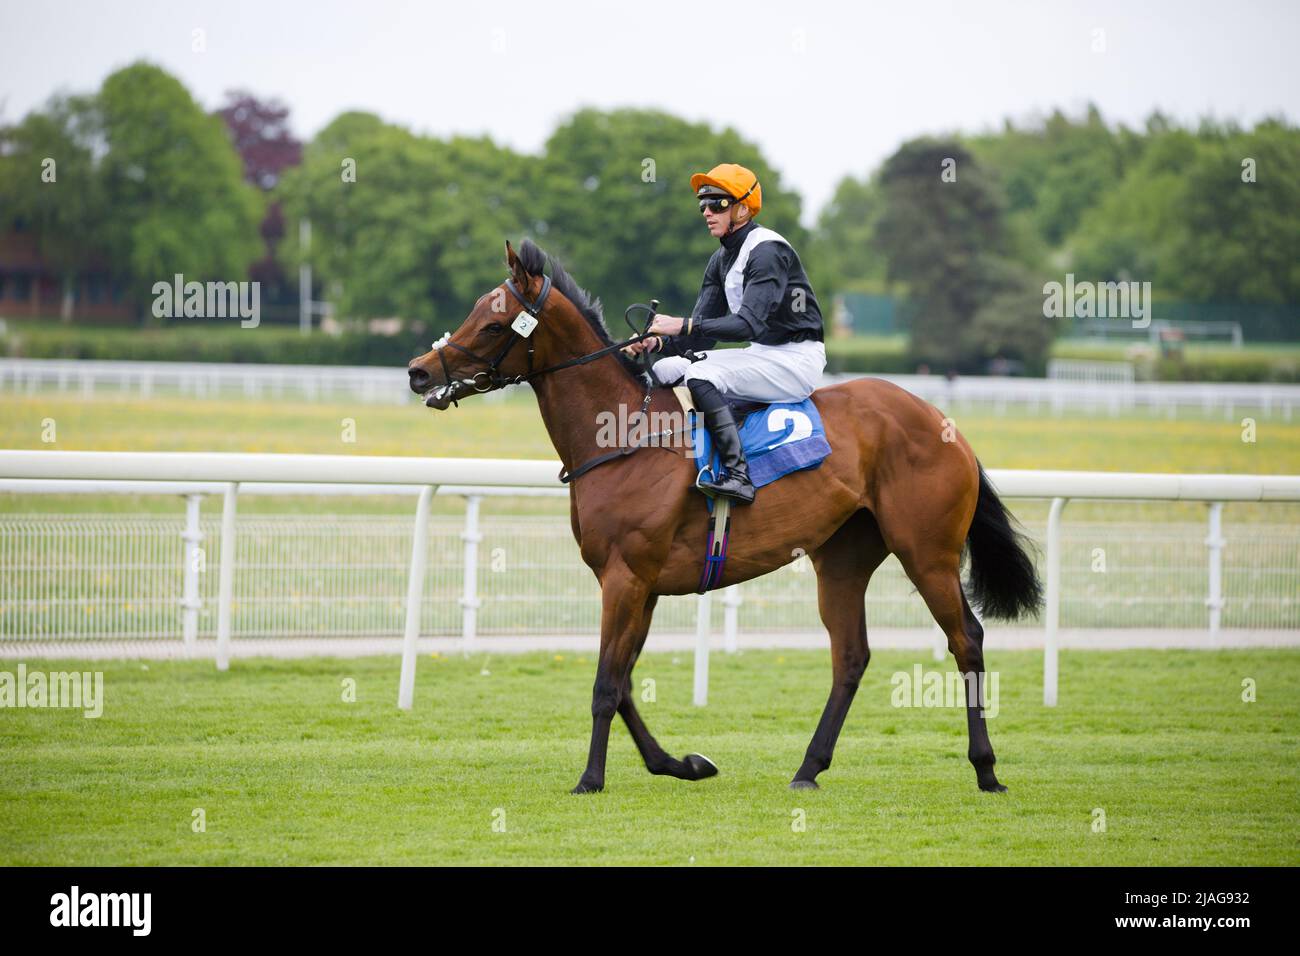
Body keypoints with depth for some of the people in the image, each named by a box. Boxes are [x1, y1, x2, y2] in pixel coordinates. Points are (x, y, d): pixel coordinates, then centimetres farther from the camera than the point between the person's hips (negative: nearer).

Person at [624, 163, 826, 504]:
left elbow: (750, 324, -28)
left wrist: (685, 326, -31)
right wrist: (658, 342, -10)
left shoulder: (767, 251, -17)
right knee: (663, 368, 3)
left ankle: (737, 474, -36)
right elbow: (703, 334, 9)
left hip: (796, 360, -10)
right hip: (759, 355, 10)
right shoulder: (721, 260, 12)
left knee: (701, 376, -30)